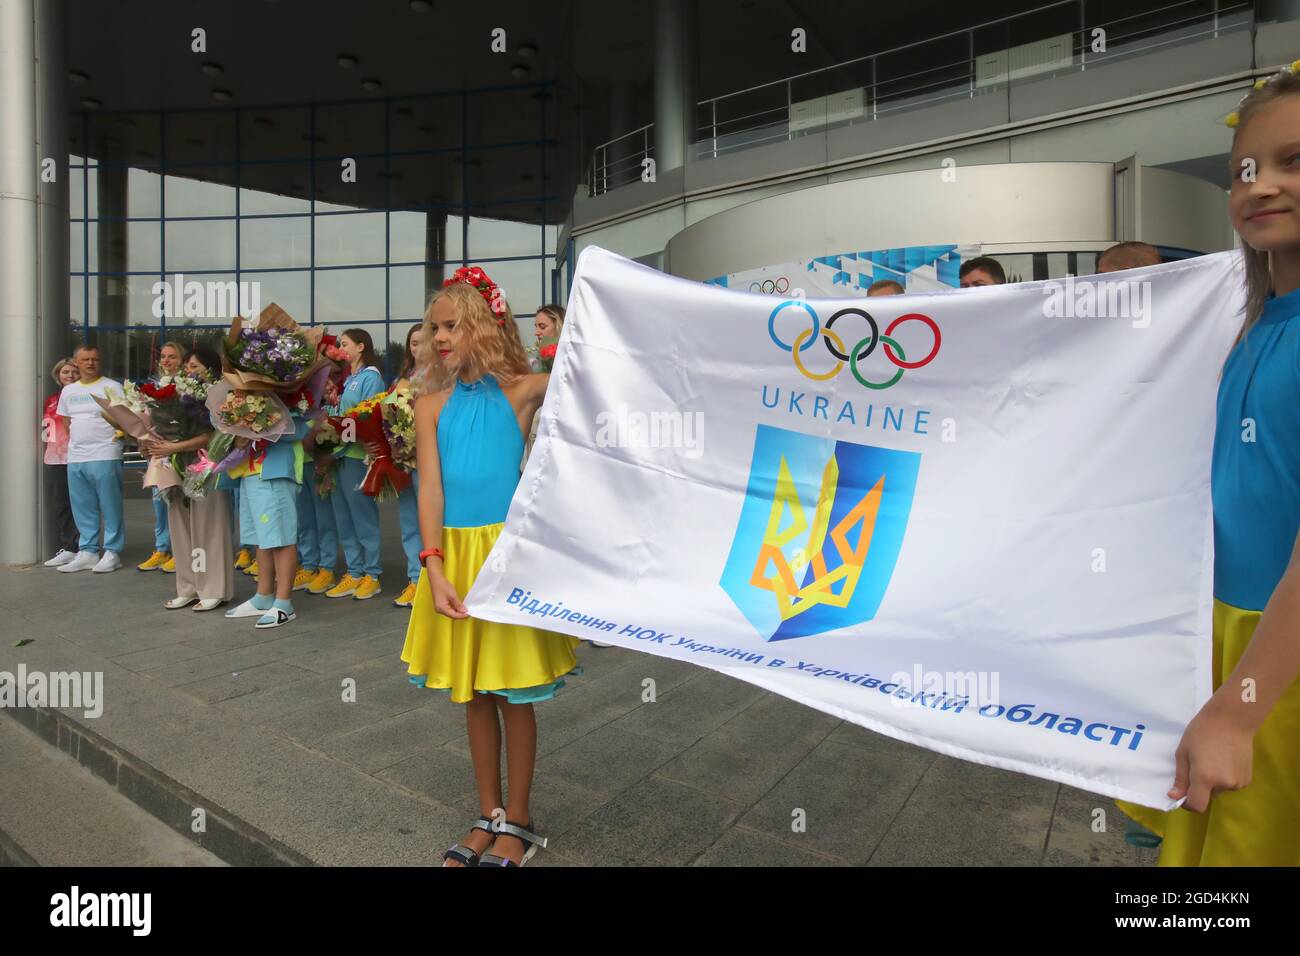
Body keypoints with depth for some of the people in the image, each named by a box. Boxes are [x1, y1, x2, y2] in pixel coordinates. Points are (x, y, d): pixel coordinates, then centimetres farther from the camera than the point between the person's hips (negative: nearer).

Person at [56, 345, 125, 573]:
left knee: (110, 507, -2)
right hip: (75, 458, 6)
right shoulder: (68, 390, 16)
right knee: (82, 509, 11)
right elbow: (67, 422, 24)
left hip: (105, 456, -6)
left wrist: (121, 430, -19)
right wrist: (73, 444, 16)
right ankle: (87, 552, 19)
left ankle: (112, 552, 4)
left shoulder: (112, 387, -1)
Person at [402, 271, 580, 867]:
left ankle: (517, 824, 26)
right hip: (454, 553, 3)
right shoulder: (432, 404, 3)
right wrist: (435, 570, -11)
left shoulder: (521, 390, -3)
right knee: (472, 693, 14)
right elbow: (429, 488, -3)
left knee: (513, 693, 7)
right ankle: (489, 818, 31)